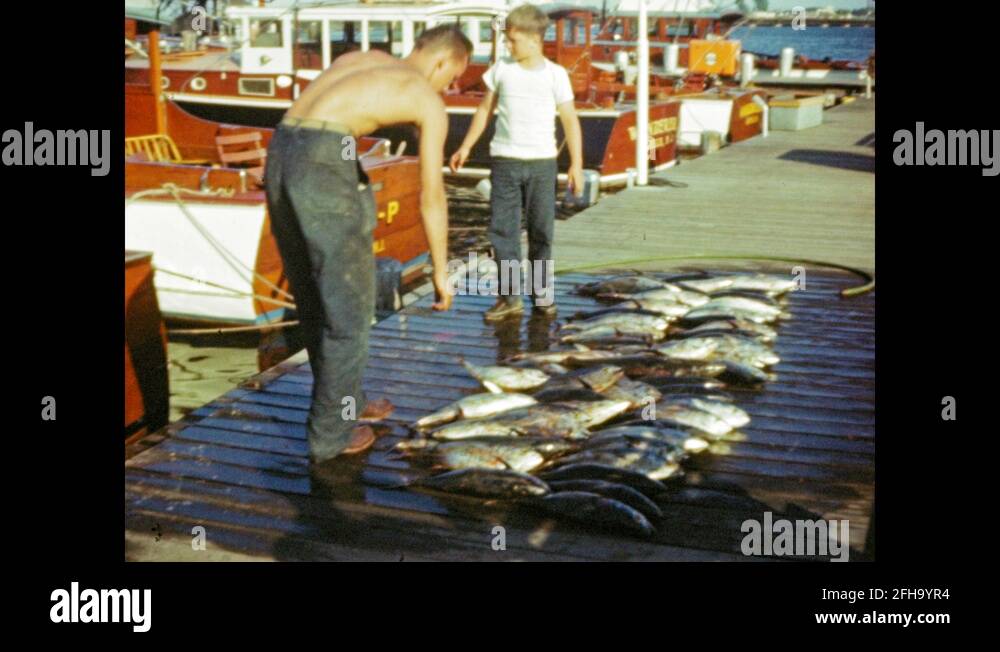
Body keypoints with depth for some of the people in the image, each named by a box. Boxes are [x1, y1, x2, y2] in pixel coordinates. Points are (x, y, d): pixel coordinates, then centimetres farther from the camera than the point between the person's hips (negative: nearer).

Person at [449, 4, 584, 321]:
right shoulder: (501, 69, 3)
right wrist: (465, 147, 13)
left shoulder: (556, 74, -2)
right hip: (505, 162, 2)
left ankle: (541, 292, 17)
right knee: (502, 228, -2)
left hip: (542, 163, -1)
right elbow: (485, 109, 13)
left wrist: (576, 164, -5)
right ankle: (509, 296, 3)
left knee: (541, 230, 4)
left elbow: (570, 120, 0)